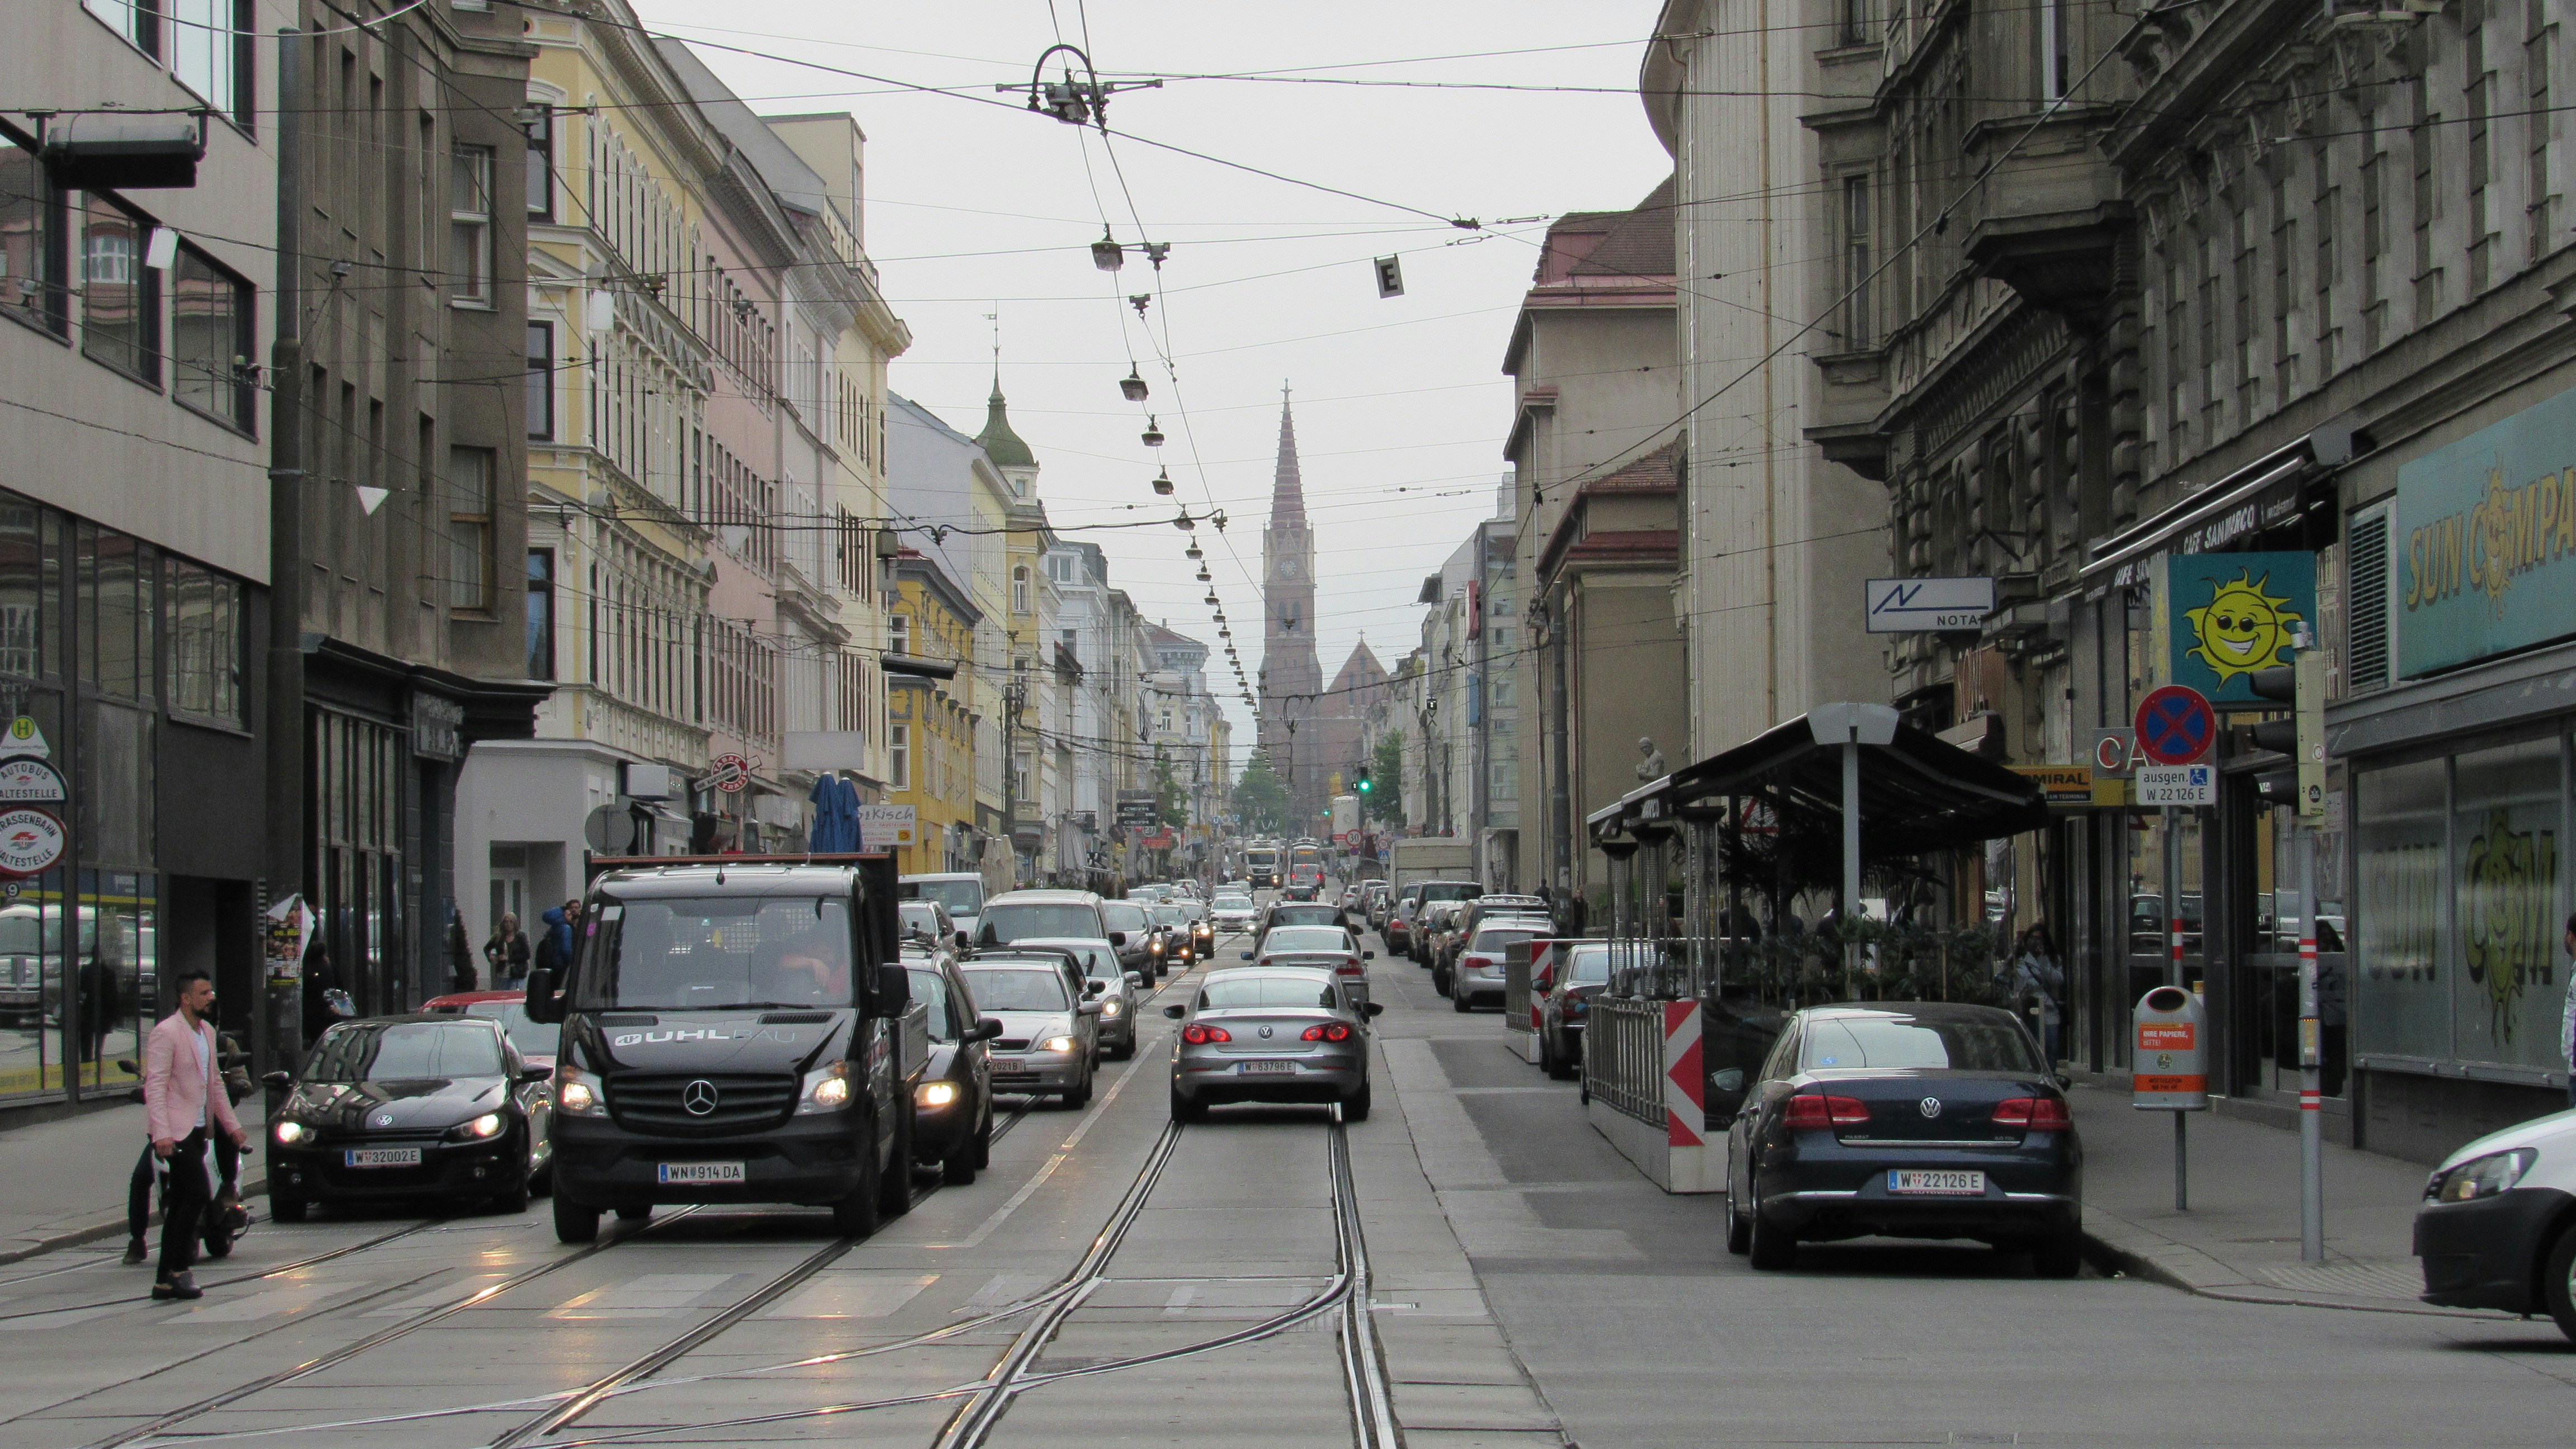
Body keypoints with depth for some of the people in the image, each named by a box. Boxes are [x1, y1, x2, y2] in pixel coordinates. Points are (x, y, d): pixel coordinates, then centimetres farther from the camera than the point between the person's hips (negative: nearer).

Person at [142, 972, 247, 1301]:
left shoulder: (207, 1031, 16)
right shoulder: (166, 1033, -11)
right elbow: (155, 1086, -17)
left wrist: (231, 1125, 19)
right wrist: (162, 1134, -25)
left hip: (197, 1130, 9)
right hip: (175, 1131, -9)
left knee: (180, 1205, 8)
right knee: (197, 1193, -16)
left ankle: (166, 1281, 11)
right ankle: (178, 1270, -10)